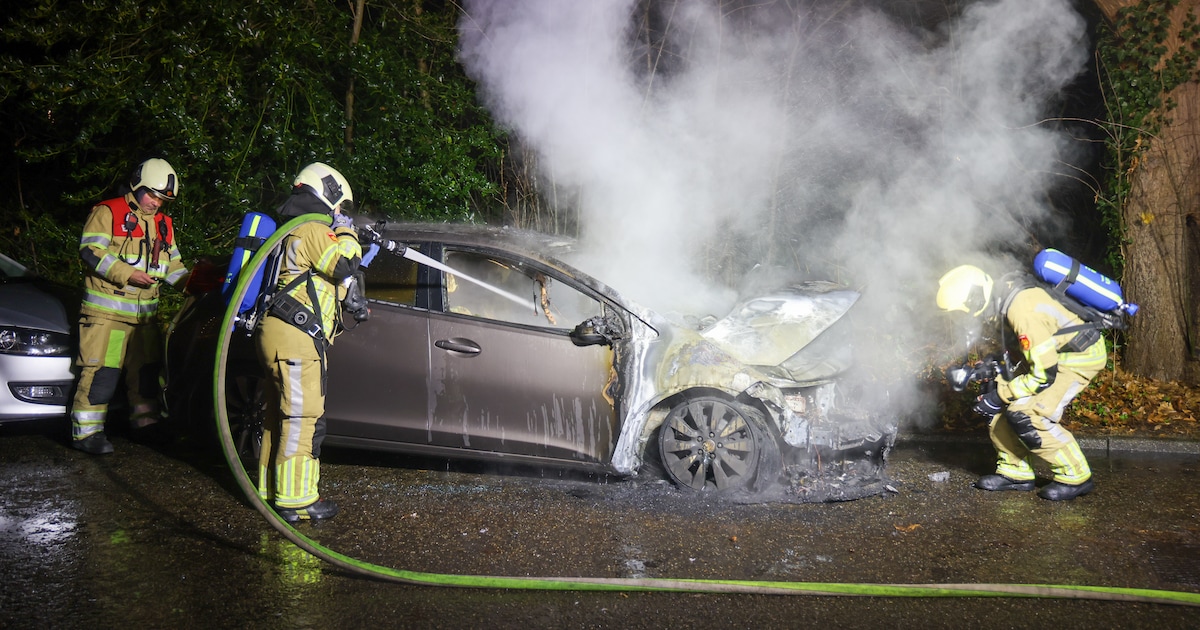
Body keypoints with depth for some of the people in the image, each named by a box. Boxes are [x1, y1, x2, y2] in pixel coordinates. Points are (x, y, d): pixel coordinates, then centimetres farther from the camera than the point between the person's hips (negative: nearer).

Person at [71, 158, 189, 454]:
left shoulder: (163, 224, 18)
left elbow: (172, 263, 21)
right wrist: (127, 274, -21)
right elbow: (91, 251, -13)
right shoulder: (108, 212, -3)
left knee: (147, 368, 14)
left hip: (146, 311, 7)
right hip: (107, 308, -7)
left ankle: (145, 421, 27)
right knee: (102, 370, -10)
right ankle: (86, 430, -4)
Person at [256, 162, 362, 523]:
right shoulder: (313, 229, -9)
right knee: (303, 419, -9)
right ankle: (295, 500, -6)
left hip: (279, 334, 11)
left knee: (280, 416, 15)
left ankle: (271, 490, 24)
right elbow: (344, 265, -19)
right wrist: (345, 230, -4)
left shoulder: (295, 231, 25)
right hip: (296, 339, -11)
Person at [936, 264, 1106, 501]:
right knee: (1003, 405, 3)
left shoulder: (1024, 312, -34)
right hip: (1051, 352, 9)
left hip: (1080, 358, -9)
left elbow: (1043, 375, -28)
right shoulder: (1006, 291, -6)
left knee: (1026, 415, -19)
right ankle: (1016, 472, 14)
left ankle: (1075, 477, -2)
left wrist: (998, 396, -19)